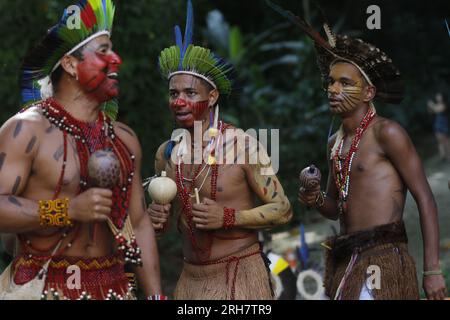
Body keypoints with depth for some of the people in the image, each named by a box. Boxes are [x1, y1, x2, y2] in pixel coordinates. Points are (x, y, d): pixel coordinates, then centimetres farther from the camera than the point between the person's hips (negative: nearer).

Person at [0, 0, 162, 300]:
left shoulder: (124, 138, 11)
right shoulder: (27, 129, -8)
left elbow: (139, 223, 13)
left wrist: (156, 295, 8)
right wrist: (69, 210, -20)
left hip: (113, 286, 5)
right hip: (44, 286, -5)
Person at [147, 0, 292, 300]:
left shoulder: (241, 145, -12)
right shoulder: (166, 153, 3)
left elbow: (283, 210, -9)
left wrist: (228, 217, -20)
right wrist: (158, 219, -6)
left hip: (240, 275, -4)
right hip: (191, 278, 5)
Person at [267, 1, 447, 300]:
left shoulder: (386, 133, -6)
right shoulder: (336, 142, 16)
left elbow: (425, 199, -8)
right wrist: (315, 199, 1)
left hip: (382, 262, -8)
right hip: (346, 263, 8)